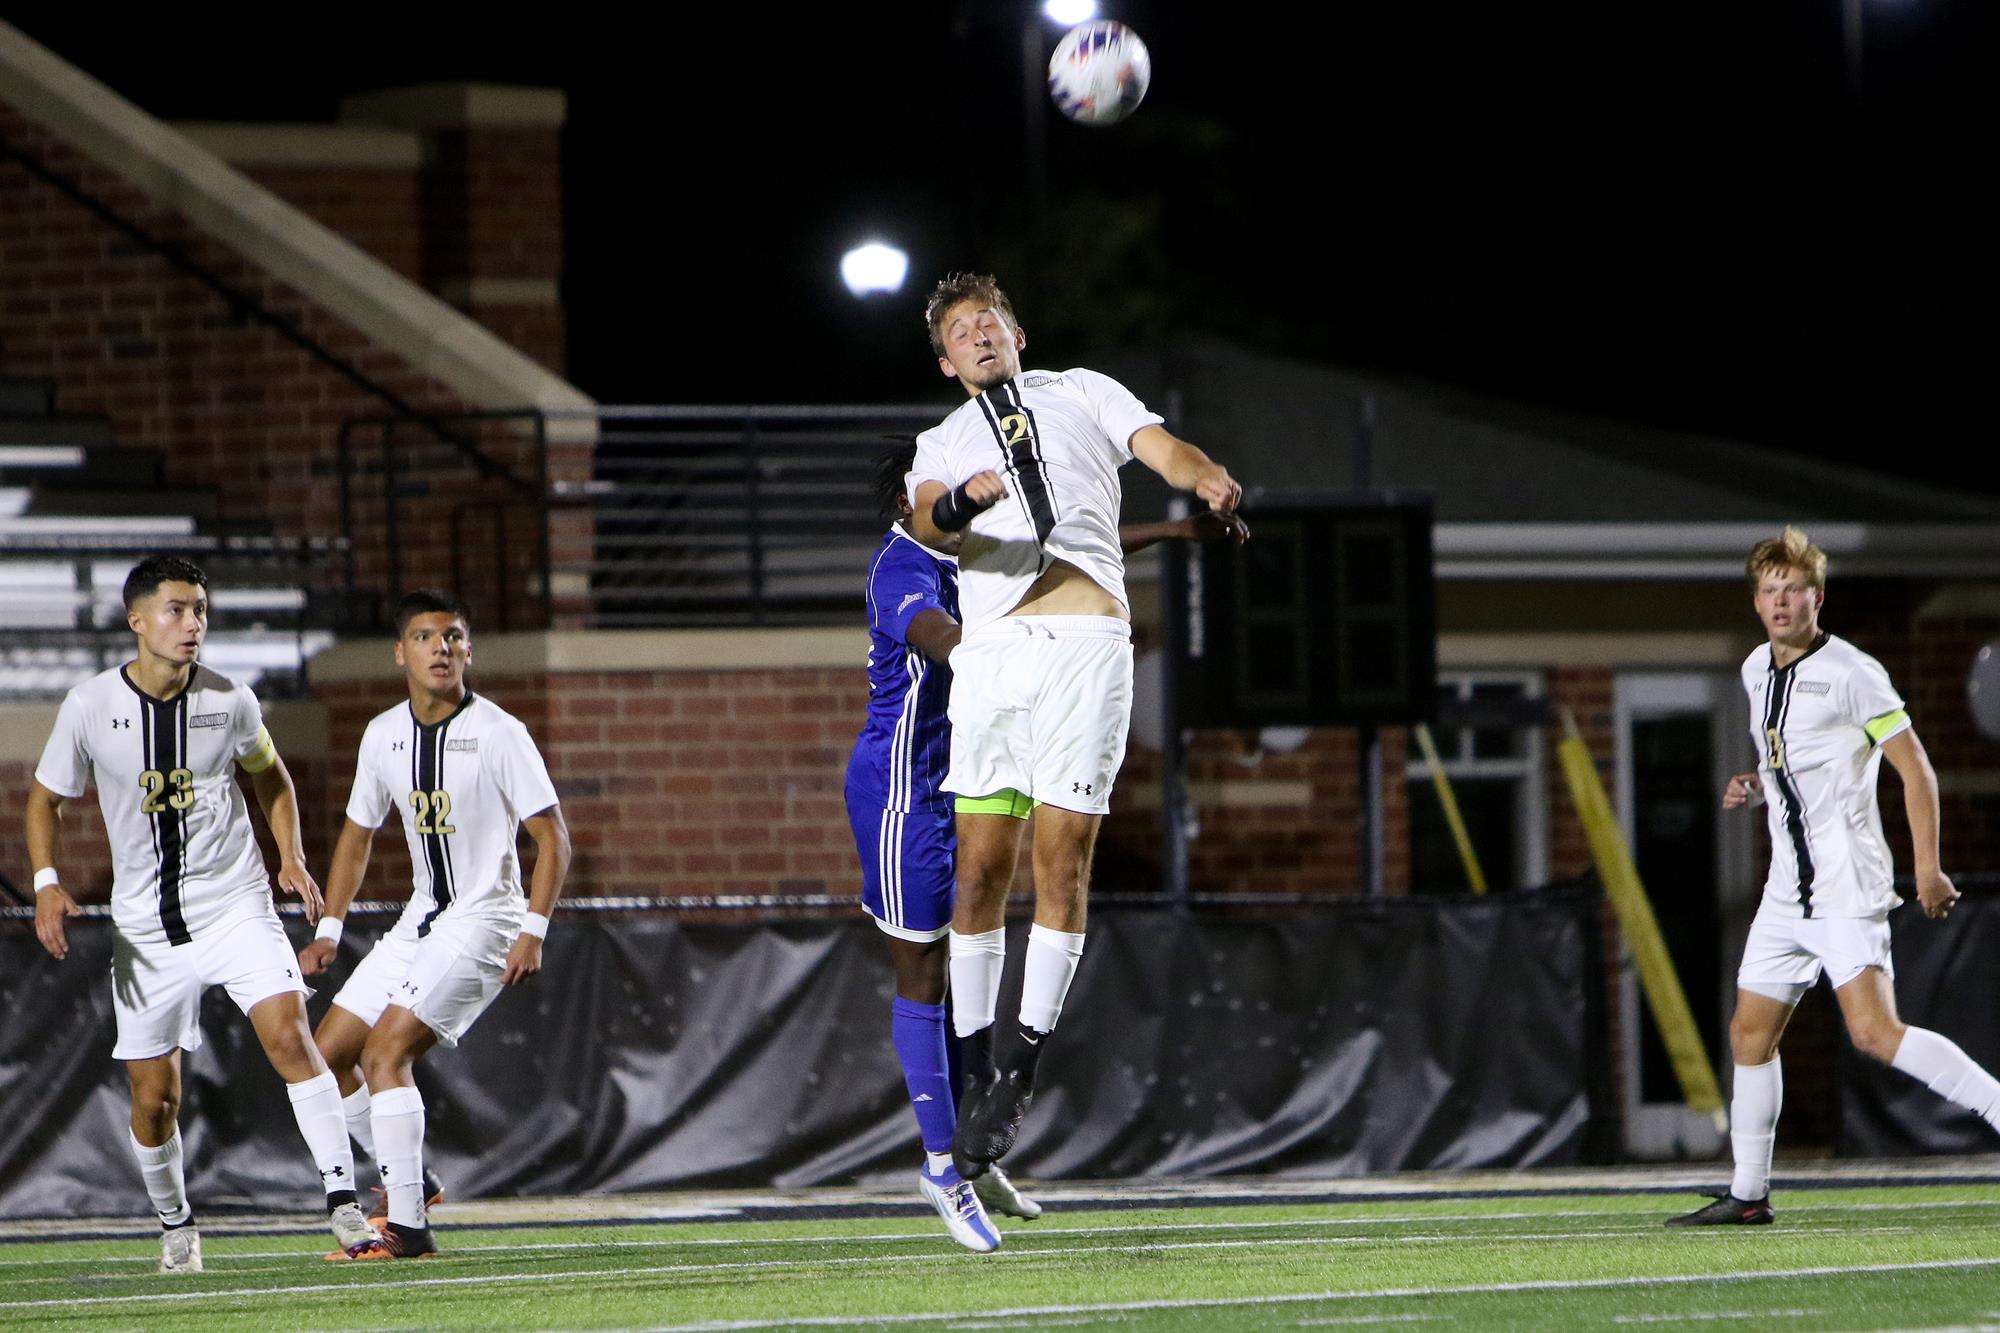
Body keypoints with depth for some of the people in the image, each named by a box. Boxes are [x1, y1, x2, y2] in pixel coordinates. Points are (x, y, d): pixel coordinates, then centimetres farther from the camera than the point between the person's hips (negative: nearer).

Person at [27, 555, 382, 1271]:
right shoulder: (90, 707, -7)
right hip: (145, 927, 0)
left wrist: (290, 856, 4)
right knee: (154, 1097, 3)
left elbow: (269, 773, 17)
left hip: (235, 905, 0)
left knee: (288, 1035, -22)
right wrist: (47, 883, -9)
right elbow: (46, 797, 7)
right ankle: (176, 1226, 29)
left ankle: (343, 1203, -20)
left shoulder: (230, 701, -3)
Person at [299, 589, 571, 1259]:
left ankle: (407, 1227, -19)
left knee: (384, 1053, -20)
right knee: (327, 1053, 7)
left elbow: (553, 838, -11)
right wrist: (329, 929, 13)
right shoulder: (383, 735, 6)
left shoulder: (498, 733, -12)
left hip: (485, 920, -8)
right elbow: (358, 833, 20)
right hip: (420, 921, 8)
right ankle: (409, 1182, 22)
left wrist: (533, 931, -21)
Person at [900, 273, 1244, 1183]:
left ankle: (1021, 1076, -4)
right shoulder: (943, 444, 21)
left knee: (1062, 863, -8)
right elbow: (925, 519, -1)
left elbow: (1160, 446, 2)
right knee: (980, 869, -3)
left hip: (1085, 646, -2)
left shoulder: (1082, 393, 19)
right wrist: (959, 502, -25)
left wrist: (1208, 481, -21)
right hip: (990, 653, 2)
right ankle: (977, 1080, 4)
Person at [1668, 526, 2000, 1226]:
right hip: (1787, 891, 8)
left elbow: (1915, 768, -8)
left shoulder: (1851, 674, -10)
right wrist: (1754, 786, 9)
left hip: (1848, 887, -8)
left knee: (1874, 1030, -22)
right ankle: (1748, 1193, 18)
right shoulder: (1756, 671, 14)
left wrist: (1928, 868, -15)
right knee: (1750, 1034, 10)